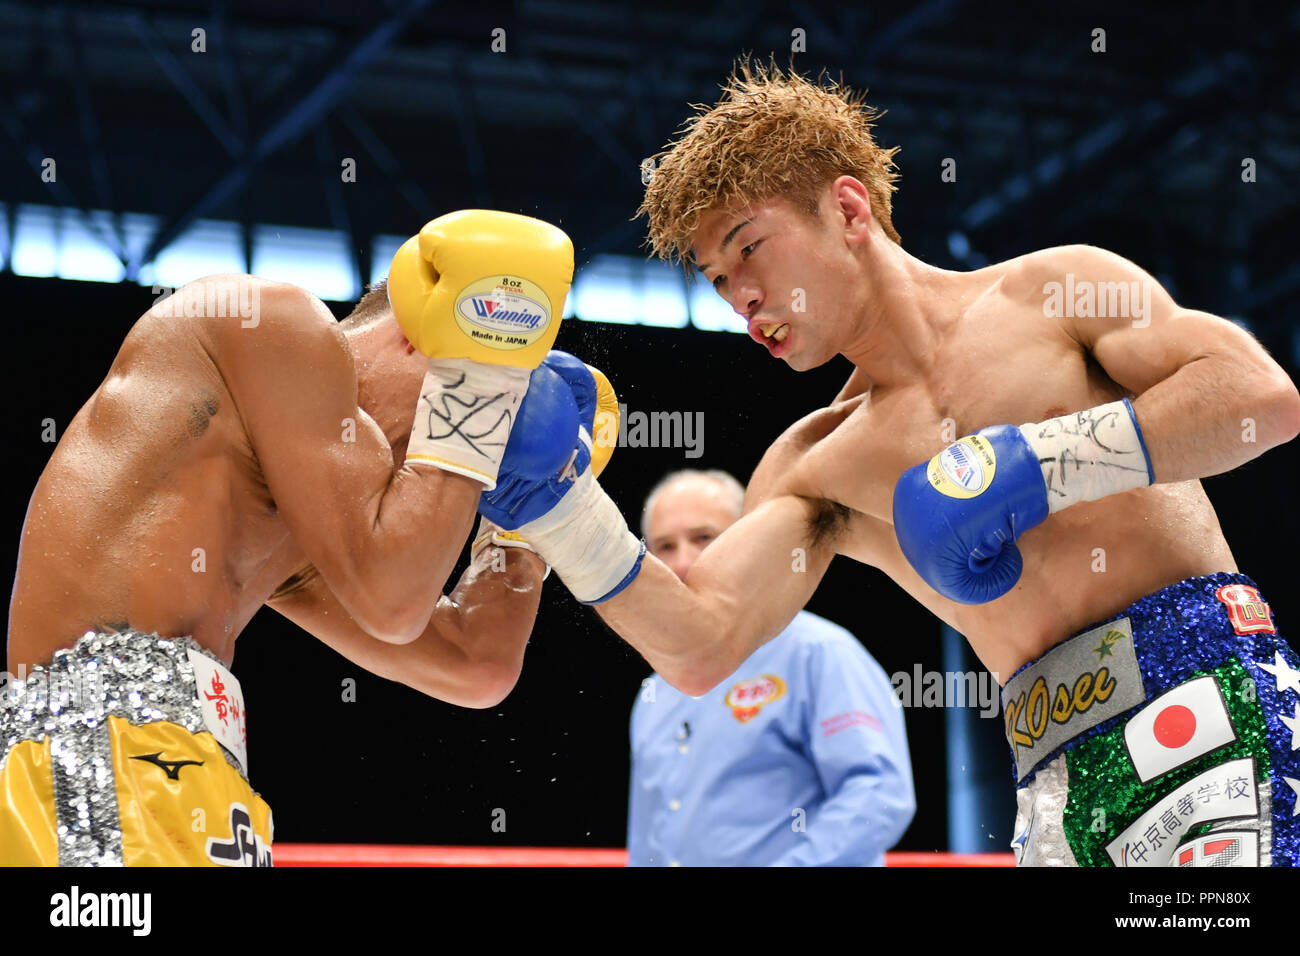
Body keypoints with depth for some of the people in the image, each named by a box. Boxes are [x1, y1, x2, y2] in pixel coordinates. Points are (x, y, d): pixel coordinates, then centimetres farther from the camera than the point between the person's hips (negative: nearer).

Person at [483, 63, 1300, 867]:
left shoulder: (1056, 292, 6)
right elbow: (700, 649, 1)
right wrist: (557, 498, -10)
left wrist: (1035, 462, -14)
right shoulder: (812, 467, 14)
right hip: (1065, 772, 4)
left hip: (1206, 688, -3)